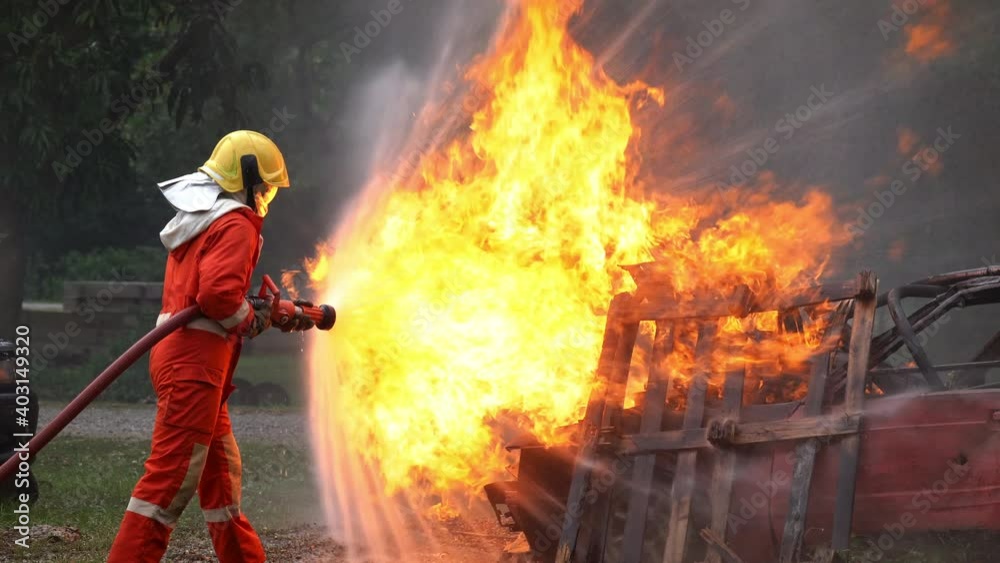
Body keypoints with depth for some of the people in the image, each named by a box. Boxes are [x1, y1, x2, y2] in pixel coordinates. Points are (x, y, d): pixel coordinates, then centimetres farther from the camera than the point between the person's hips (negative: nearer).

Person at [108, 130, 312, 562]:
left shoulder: (201, 219, 21)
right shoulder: (236, 225, -10)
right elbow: (218, 293, -24)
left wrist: (281, 315, 27)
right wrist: (252, 320, -5)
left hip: (179, 354, 11)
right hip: (195, 361, -11)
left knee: (221, 469, 19)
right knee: (172, 476, -12)